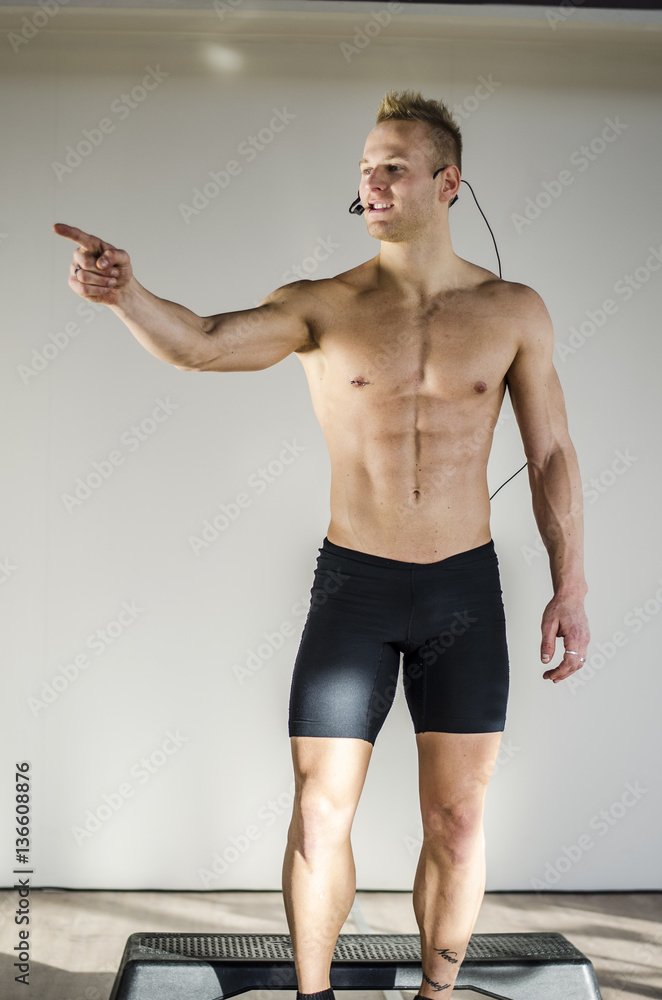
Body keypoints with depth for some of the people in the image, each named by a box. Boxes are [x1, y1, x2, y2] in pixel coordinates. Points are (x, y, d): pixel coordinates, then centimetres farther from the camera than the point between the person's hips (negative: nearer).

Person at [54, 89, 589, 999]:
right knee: (321, 814, 3)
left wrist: (570, 587, 0)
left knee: (457, 819, 8)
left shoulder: (513, 311, 0)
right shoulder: (322, 306, -4)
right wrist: (124, 293, -41)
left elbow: (552, 456, 4)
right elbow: (203, 344, -21)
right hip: (353, 584, -1)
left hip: (464, 590, 1)